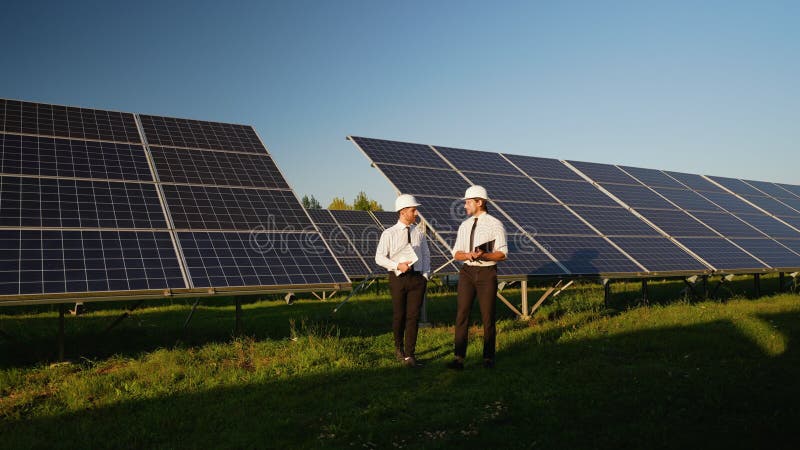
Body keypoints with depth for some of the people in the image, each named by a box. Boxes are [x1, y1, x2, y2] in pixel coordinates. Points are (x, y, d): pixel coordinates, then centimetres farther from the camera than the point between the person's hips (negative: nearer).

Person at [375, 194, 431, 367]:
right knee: (399, 315, 9)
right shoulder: (389, 234, -3)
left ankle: (409, 355, 2)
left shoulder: (419, 233, 7)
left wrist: (426, 275, 2)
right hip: (398, 278, -2)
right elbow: (379, 257, -4)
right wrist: (397, 266, -17)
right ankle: (398, 347, 33)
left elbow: (426, 255, 13)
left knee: (413, 316, -2)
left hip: (417, 277, 2)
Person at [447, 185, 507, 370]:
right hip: (467, 272, 4)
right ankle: (459, 359, -4)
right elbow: (456, 253, 9)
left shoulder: (495, 225, -3)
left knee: (488, 317, 5)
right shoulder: (464, 226, 11)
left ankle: (488, 358, 19)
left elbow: (502, 254, -5)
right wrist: (469, 255, -13)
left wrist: (484, 255, -23)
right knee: (462, 314, -5)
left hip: (487, 273, -3)